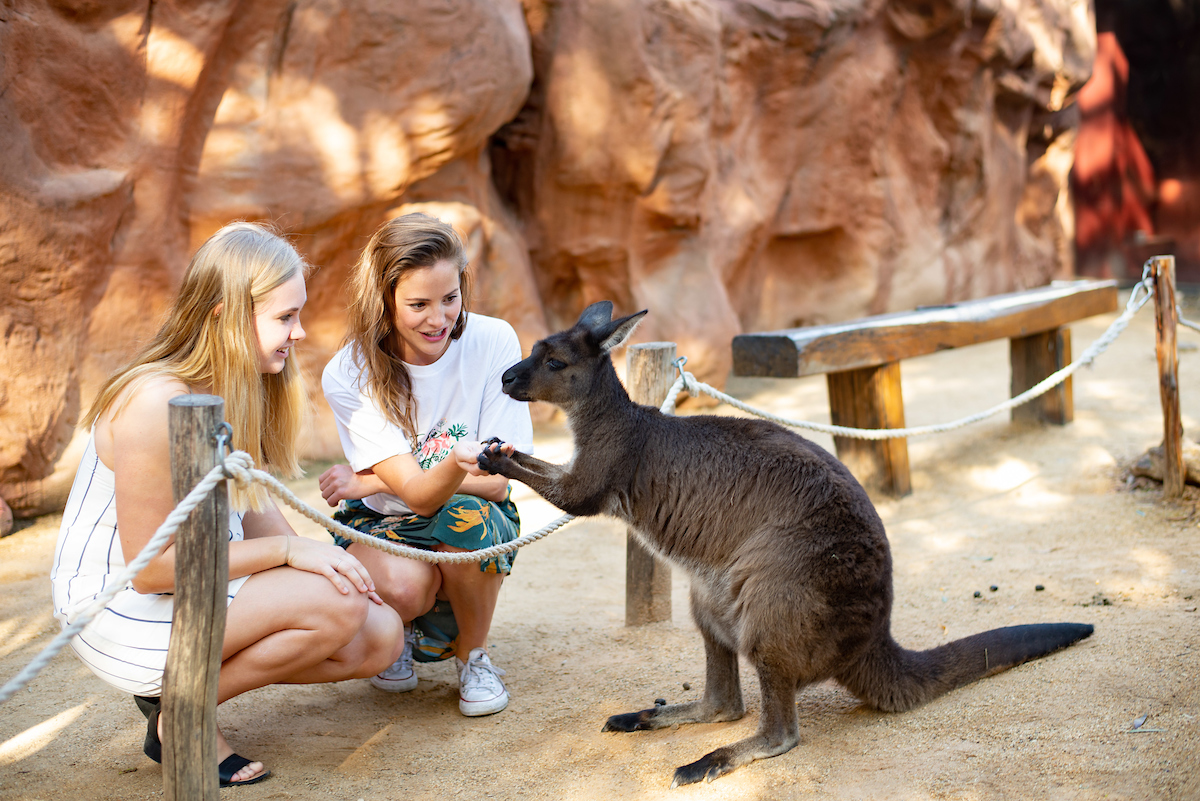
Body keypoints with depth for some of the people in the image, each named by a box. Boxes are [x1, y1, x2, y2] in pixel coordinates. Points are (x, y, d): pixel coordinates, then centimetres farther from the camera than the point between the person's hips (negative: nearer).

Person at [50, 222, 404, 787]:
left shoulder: (241, 390, 1)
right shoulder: (156, 403, -26)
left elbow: (255, 510, 4)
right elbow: (150, 567, -25)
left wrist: (327, 564, -13)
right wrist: (289, 550, -24)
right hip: (119, 612, -9)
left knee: (379, 637, -2)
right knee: (336, 606, -25)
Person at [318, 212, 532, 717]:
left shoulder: (493, 343, -17)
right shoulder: (348, 376, -19)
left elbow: (496, 483, -17)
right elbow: (418, 492, -28)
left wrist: (368, 481, -21)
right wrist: (456, 463, -53)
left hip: (479, 521, 1)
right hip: (381, 524, -1)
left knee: (464, 517, -35)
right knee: (400, 585, -35)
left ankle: (473, 656, -4)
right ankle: (398, 635, 7)